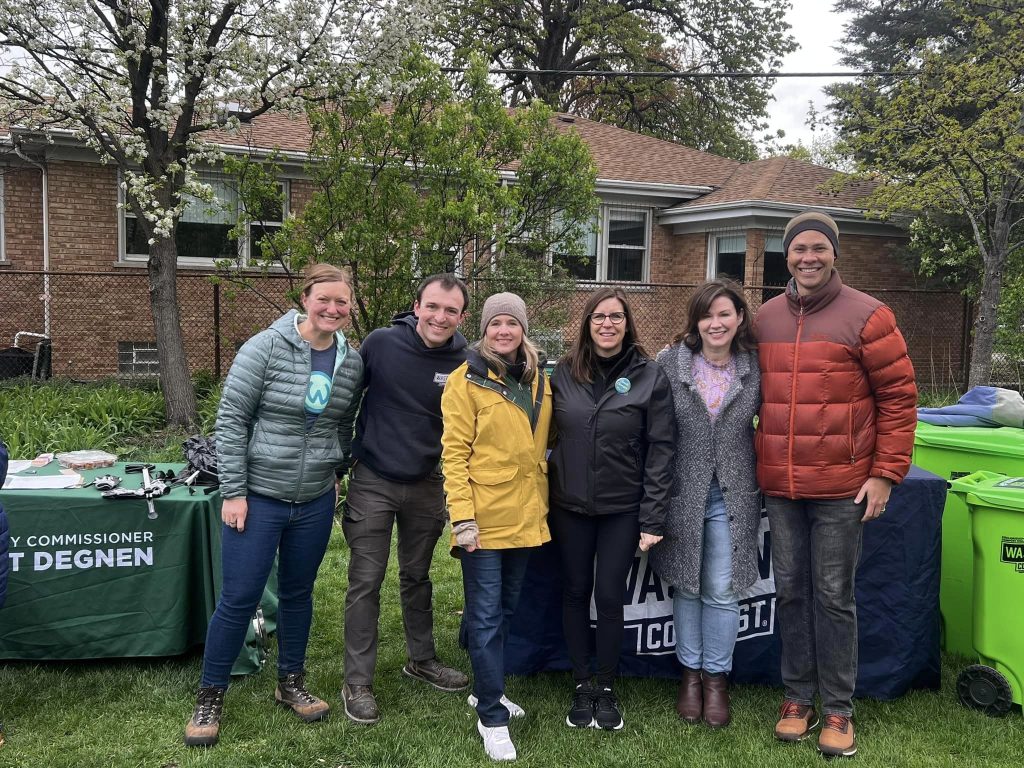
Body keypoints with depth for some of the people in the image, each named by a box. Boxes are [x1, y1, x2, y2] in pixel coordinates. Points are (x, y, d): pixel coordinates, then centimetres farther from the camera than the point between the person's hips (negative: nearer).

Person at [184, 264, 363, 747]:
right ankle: (209, 698, 21)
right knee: (239, 598, 2)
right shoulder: (266, 348, -13)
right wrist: (233, 492, -12)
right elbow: (230, 420, -11)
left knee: (298, 594, 16)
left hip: (315, 501, 4)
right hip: (258, 497, -4)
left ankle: (291, 684, 35)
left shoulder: (352, 362, 1)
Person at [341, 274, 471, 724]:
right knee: (366, 582, 2)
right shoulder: (381, 343, -14)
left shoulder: (464, 364, -8)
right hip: (372, 481, -2)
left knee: (417, 577, 18)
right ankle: (357, 682, 14)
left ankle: (422, 659, 36)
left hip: (427, 485, 2)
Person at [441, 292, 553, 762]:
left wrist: (541, 504, 13)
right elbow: (454, 454, -12)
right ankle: (492, 717, 12)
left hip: (525, 516, 6)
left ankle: (487, 689, 35)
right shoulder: (467, 381, -8)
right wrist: (462, 518, -18)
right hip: (484, 518, -6)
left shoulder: (538, 380, 9)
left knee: (506, 608, 18)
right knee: (486, 615, 1)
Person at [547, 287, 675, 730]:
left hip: (622, 510, -2)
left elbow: (661, 450, -7)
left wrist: (653, 519, -10)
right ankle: (581, 685, 28)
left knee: (609, 595, 4)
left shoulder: (650, 377, -7)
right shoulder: (564, 374, 0)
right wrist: (545, 487, 0)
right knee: (575, 592, 11)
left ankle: (606, 688, 25)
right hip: (570, 506, 2)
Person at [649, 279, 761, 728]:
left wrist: (759, 471, 2)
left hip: (733, 496, 0)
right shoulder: (669, 363, -5)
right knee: (686, 585, 12)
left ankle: (716, 676, 24)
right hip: (682, 493, 0)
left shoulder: (755, 368, -1)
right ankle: (690, 671, 29)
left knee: (723, 590, 5)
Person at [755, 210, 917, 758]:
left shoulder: (866, 316, -5)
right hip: (779, 486, 4)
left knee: (833, 597, 4)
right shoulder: (765, 319, 8)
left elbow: (899, 398, -5)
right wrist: (757, 460, 10)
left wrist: (886, 473, -8)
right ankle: (798, 697, 25)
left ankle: (838, 710, 18)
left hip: (842, 487, -4)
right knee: (790, 592, 11)